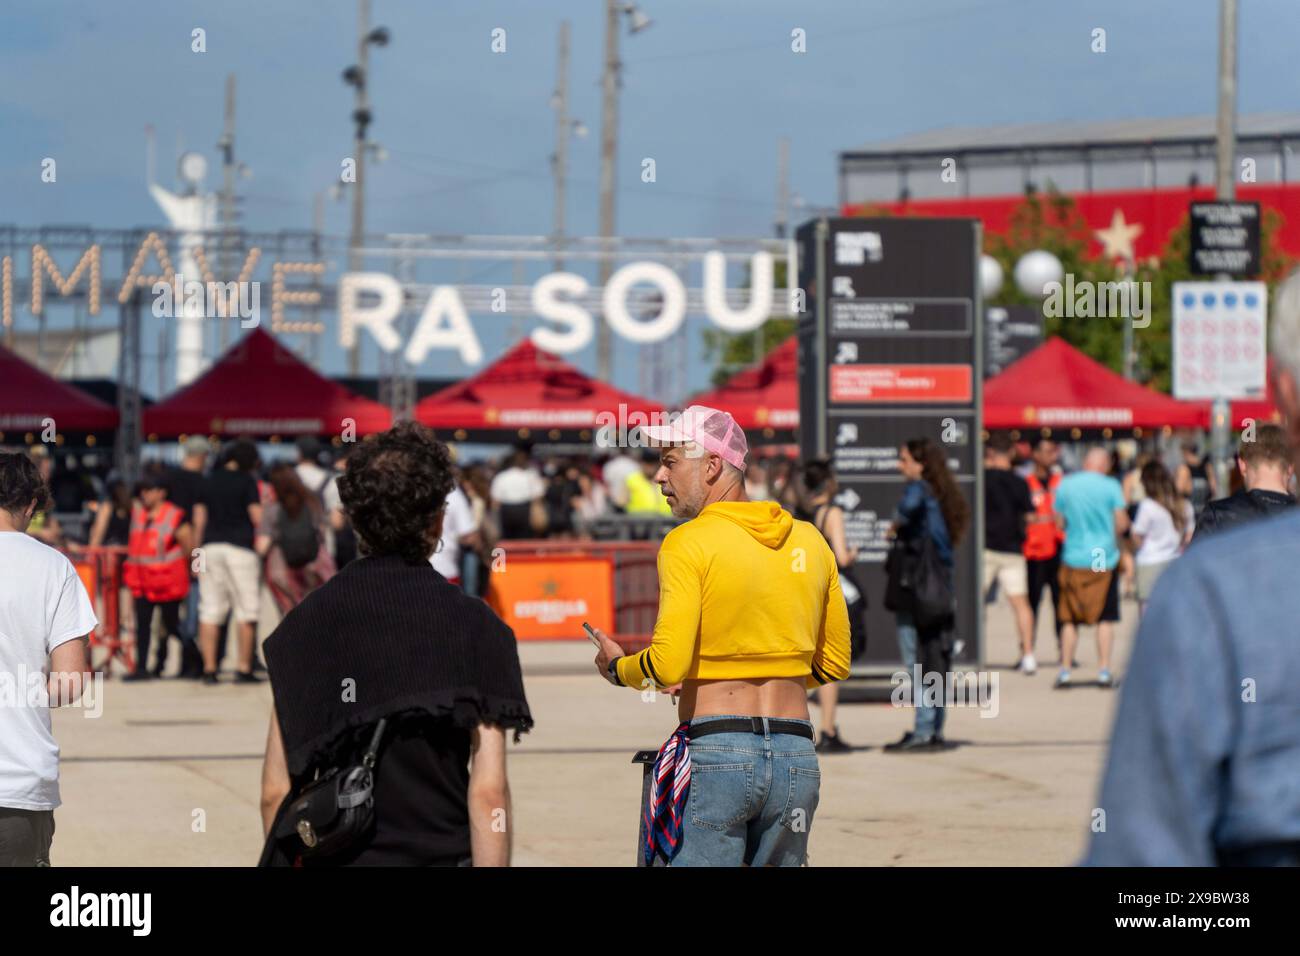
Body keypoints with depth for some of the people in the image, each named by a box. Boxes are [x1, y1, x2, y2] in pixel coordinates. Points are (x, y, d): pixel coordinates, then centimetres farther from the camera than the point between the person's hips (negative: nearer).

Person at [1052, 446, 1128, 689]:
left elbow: (1059, 523, 7)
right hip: (1105, 558, -2)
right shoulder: (1111, 486, -7)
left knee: (1070, 619, 9)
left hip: (1073, 560, 2)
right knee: (1105, 618, 6)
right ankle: (1104, 670, 2)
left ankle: (1065, 670, 7)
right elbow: (1121, 524, -8)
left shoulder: (1065, 485, 1)